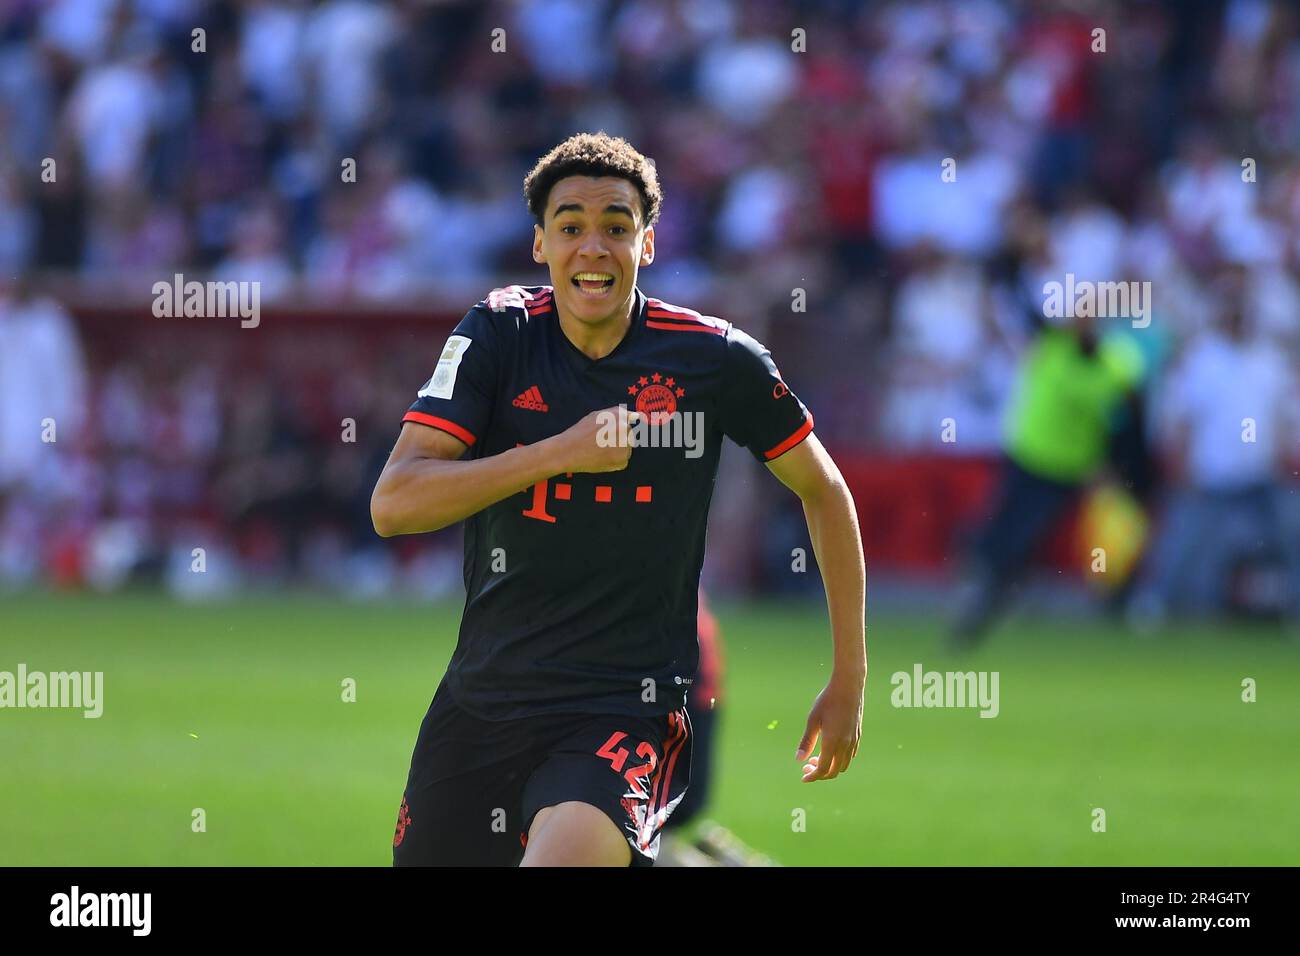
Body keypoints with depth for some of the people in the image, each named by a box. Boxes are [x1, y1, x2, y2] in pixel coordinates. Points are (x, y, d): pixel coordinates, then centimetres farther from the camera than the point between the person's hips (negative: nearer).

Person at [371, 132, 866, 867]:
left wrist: (850, 680, 9)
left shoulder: (715, 358, -4)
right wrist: (558, 453, -19)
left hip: (628, 709, -3)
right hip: (484, 695, 4)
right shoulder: (497, 339, -1)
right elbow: (392, 504, -10)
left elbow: (823, 489, 10)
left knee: (567, 854, -33)